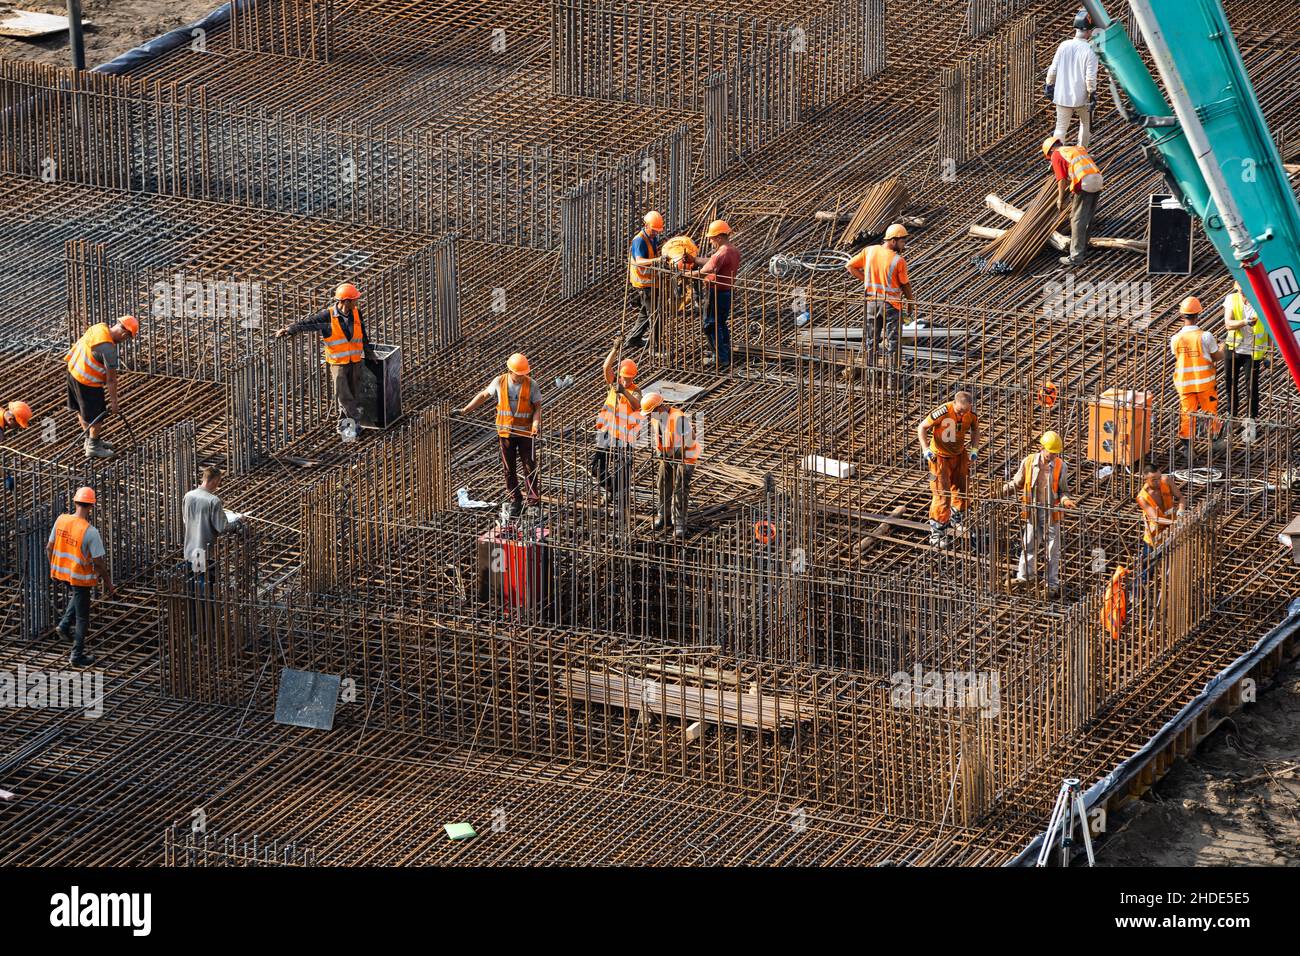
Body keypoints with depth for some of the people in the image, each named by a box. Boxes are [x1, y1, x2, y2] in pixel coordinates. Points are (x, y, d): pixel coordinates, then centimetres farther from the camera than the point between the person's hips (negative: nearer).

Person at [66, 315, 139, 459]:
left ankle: (90, 440, 45)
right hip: (87, 382, -9)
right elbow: (111, 379, -23)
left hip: (73, 370, 9)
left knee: (81, 409, 25)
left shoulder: (101, 327, -5)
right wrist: (114, 402, -14)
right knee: (96, 414, 10)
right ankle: (93, 447, 26)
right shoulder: (108, 348, -29)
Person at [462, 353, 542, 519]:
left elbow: (537, 407, -4)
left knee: (530, 467, -1)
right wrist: (466, 410, 8)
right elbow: (484, 395, 11)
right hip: (505, 433, 2)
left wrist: (536, 423, -23)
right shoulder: (499, 382, -3)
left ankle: (534, 502, 5)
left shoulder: (531, 385, -8)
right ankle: (515, 502, 18)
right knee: (509, 469, 8)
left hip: (525, 433, -2)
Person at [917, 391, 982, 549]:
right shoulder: (943, 412, -30)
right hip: (940, 456, -6)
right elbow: (921, 427, -18)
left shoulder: (971, 413, -14)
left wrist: (974, 449, -4)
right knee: (942, 494, -9)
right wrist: (926, 449, -26)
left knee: (961, 488, 21)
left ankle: (957, 518, 47)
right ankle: (937, 533, -2)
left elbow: (975, 429, 8)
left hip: (959, 454, 6)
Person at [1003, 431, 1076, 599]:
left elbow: (1063, 490, 1)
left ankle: (1053, 584, 12)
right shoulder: (1028, 462, -4)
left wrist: (1065, 500, -20)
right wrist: (1003, 489, -8)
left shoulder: (1060, 466, -5)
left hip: (1051, 512, -1)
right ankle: (1025, 576, 27)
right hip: (1032, 511, 1)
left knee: (1053, 549, 4)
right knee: (1028, 544, 9)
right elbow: (1017, 483, 8)